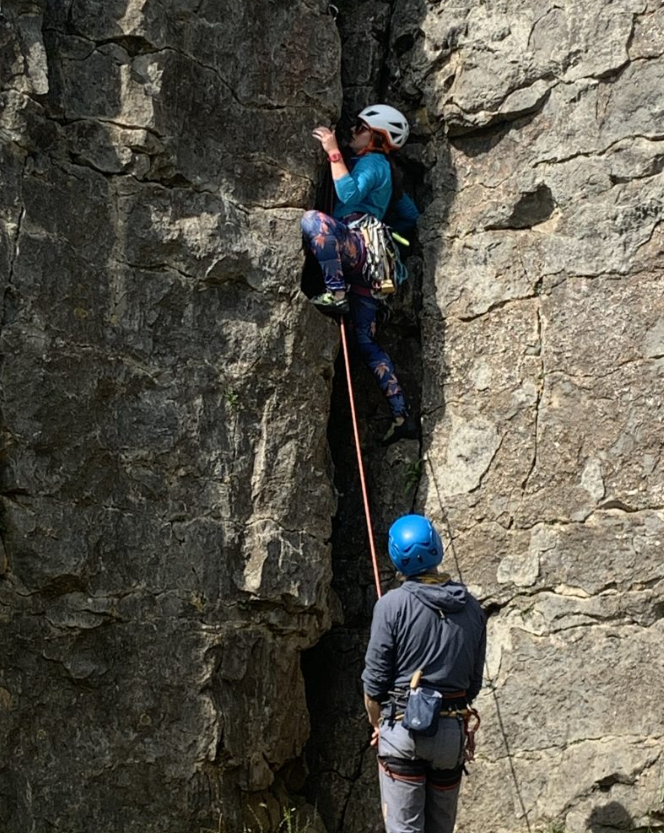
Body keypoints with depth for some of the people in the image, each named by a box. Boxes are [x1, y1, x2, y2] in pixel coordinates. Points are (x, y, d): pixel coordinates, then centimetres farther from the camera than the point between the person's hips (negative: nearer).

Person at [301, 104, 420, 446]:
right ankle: (401, 415, 1)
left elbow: (348, 194, -18)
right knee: (367, 341, 5)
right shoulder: (383, 170, 28)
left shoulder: (372, 162, 1)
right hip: (365, 261, 9)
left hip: (360, 242, -9)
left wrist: (333, 152, -13)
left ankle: (336, 292, -34)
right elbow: (410, 215, 36)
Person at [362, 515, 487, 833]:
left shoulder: (392, 604, -10)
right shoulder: (471, 609, 4)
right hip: (452, 731, 4)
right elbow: (474, 682, 11)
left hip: (403, 727, -4)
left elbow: (374, 678, -6)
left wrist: (377, 724, 9)